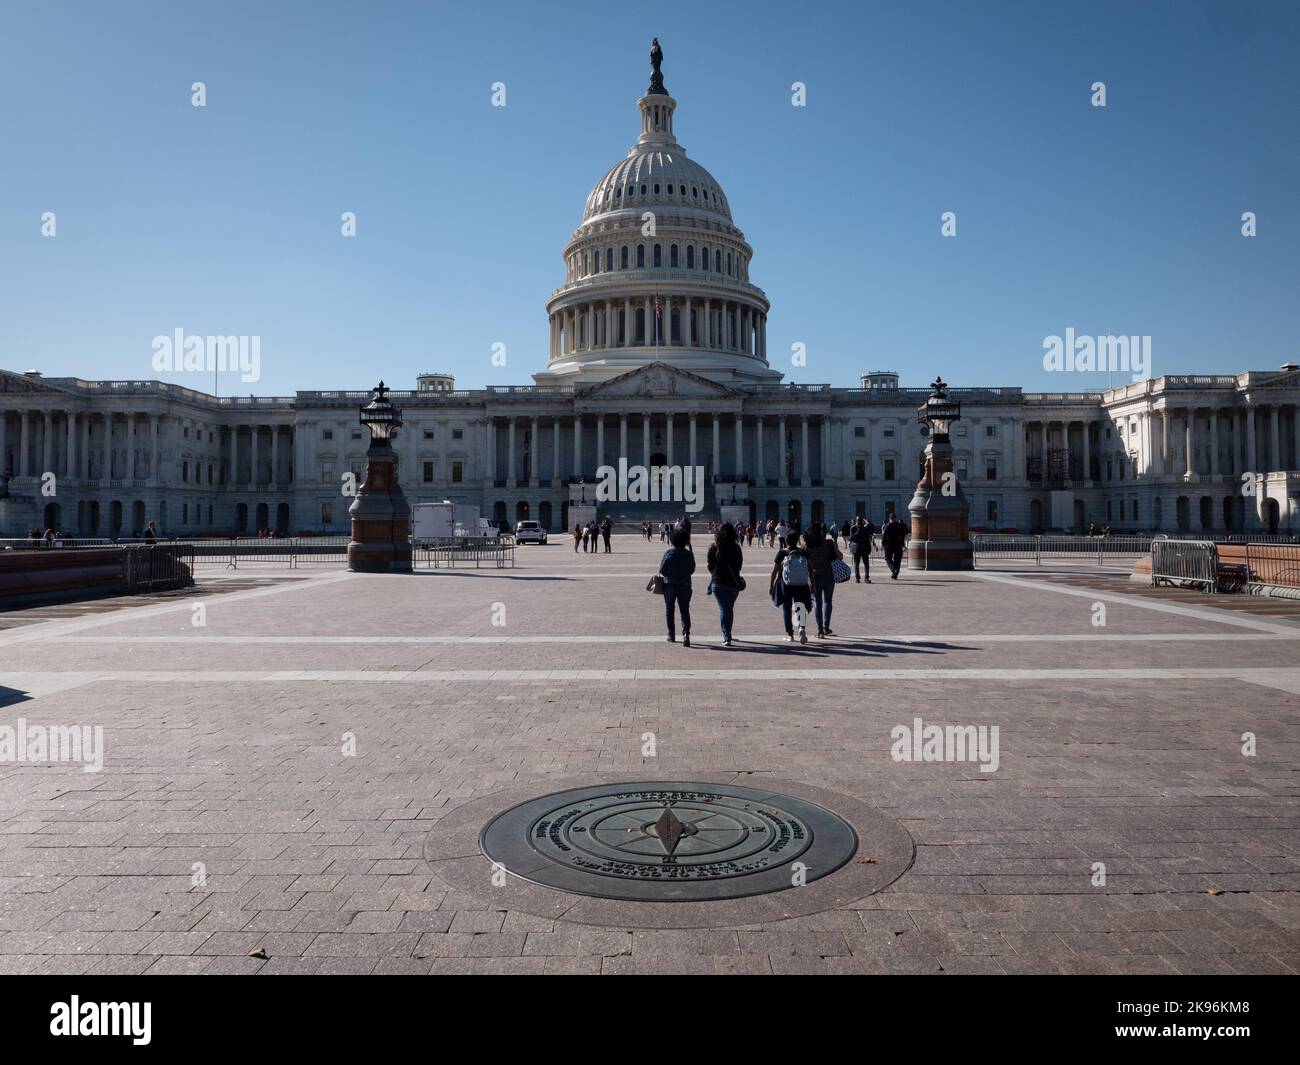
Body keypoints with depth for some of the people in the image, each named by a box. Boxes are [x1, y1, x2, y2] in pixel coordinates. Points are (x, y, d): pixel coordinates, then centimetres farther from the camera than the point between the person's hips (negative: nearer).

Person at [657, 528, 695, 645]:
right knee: (684, 610, 4)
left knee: (669, 610, 13)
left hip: (669, 585, -1)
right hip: (685, 585, 1)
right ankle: (686, 633, -17)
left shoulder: (668, 553, -8)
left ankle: (671, 636, 17)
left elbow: (661, 570, -9)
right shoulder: (689, 554, -3)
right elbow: (692, 570, 4)